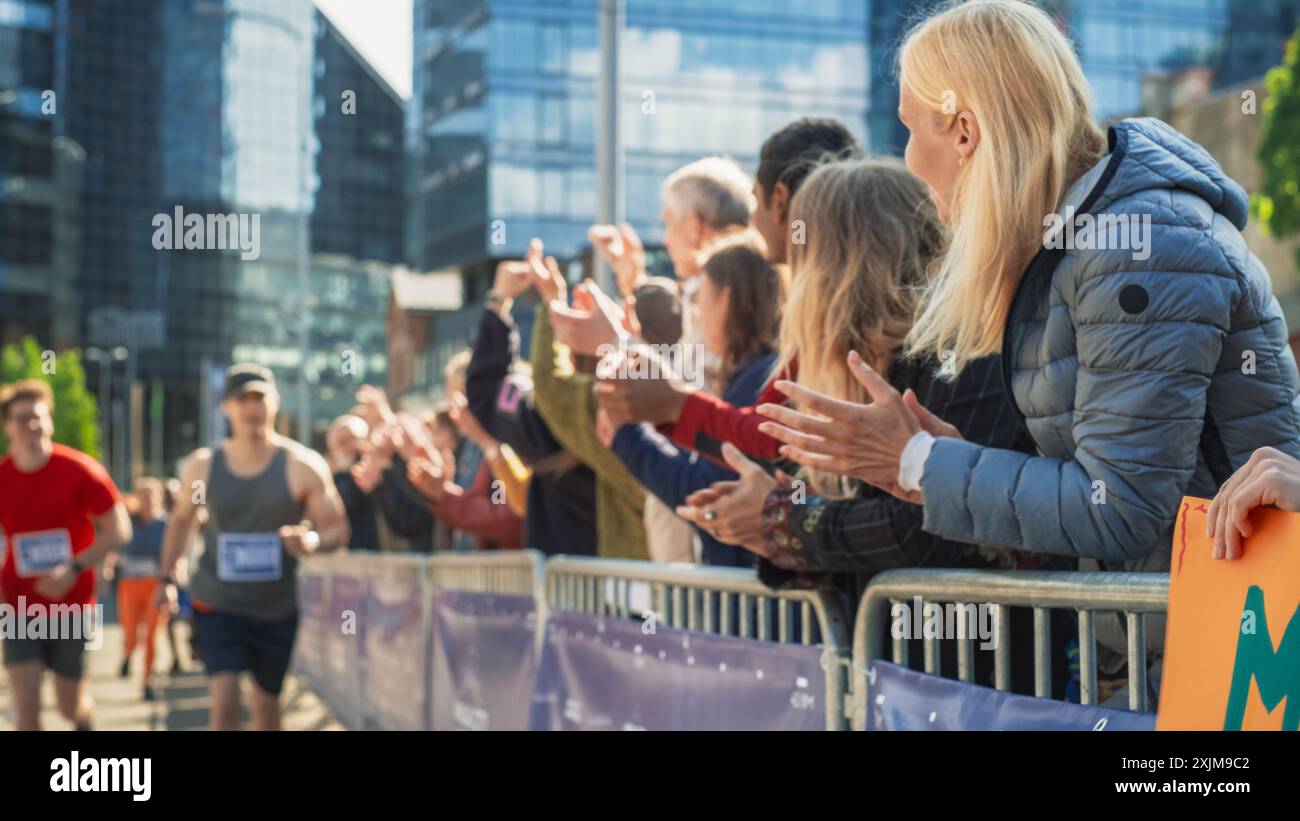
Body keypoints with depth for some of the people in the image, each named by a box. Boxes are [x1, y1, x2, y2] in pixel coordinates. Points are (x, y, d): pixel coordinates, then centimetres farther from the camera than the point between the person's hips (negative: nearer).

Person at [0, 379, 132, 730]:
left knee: (69, 705, 9)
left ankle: (86, 715, 47)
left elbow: (119, 530, -7)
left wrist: (75, 569, -19)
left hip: (72, 607, -1)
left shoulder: (80, 470, -9)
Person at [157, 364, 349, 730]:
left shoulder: (302, 466, -9)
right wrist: (167, 578, 11)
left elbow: (337, 529, -9)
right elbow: (180, 520, 15)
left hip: (278, 608, 0)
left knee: (265, 703, 13)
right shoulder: (202, 466, -1)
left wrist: (313, 541, -31)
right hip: (217, 604, 0)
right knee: (224, 699, -15)